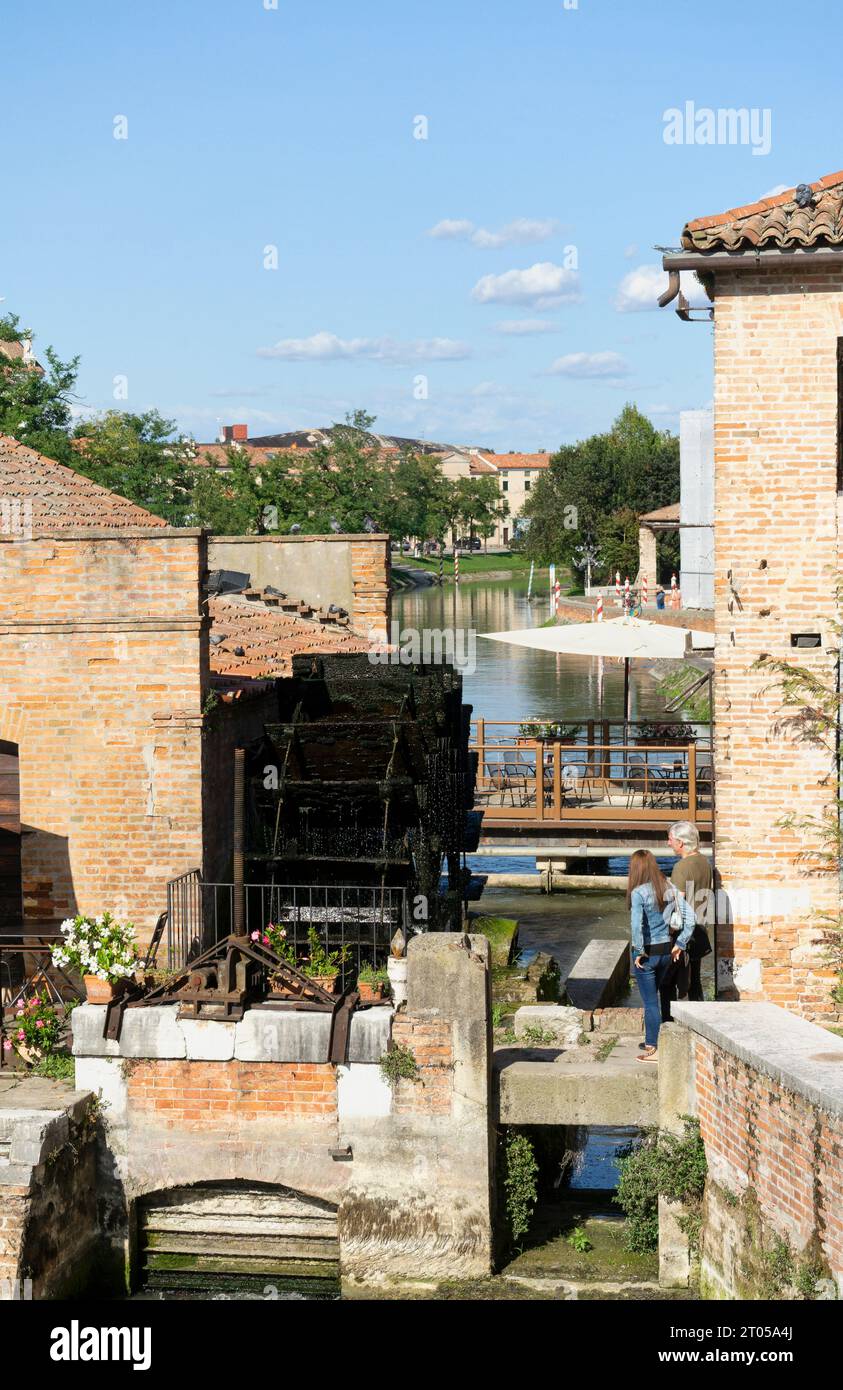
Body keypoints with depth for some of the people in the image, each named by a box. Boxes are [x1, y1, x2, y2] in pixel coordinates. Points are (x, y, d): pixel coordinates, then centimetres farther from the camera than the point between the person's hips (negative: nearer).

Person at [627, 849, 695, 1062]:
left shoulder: (638, 893, -16)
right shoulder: (670, 889, 3)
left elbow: (637, 924, -26)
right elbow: (690, 918, 2)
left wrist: (640, 952, -16)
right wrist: (680, 944, 7)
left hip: (647, 953, -6)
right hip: (666, 951, 6)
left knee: (650, 1001, 3)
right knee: (652, 998, 22)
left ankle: (653, 1049, 9)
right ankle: (651, 1041, 30)